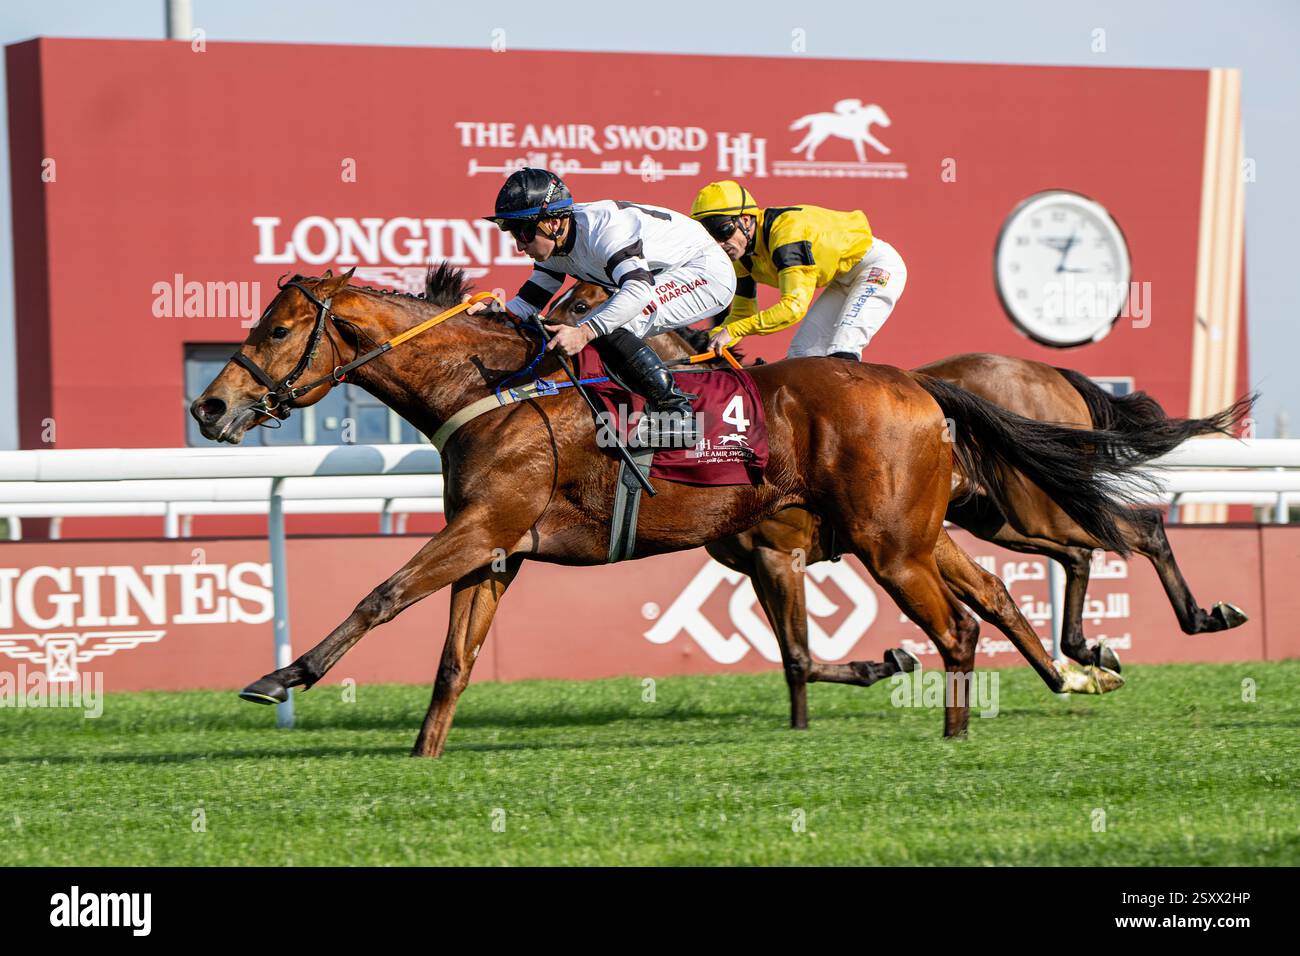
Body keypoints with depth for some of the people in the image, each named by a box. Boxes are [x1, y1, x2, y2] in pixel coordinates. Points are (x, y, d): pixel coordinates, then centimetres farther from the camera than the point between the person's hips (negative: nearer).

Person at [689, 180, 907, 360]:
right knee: (801, 354, 0)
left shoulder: (787, 232, -34)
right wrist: (711, 342, -16)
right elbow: (741, 313, 4)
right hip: (843, 279, 9)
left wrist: (731, 331, -42)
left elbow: (793, 307, -40)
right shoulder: (743, 259, -6)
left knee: (842, 353, -25)